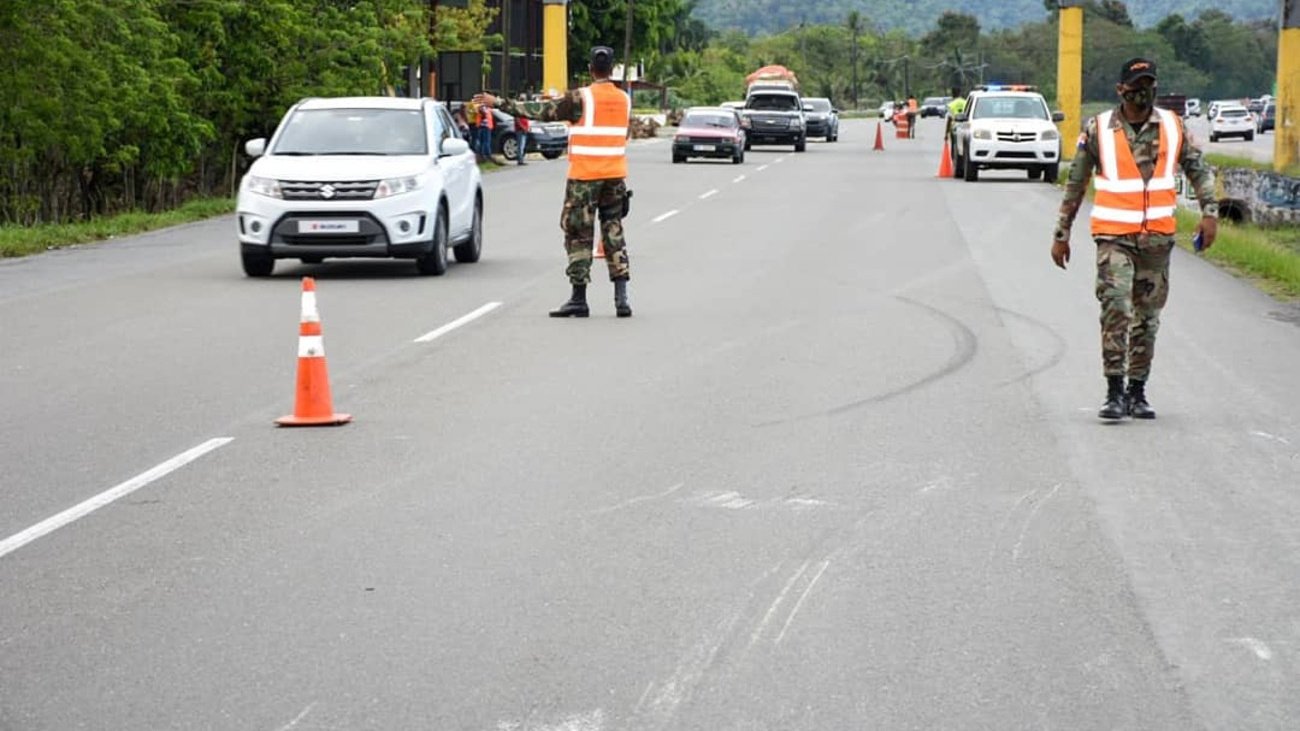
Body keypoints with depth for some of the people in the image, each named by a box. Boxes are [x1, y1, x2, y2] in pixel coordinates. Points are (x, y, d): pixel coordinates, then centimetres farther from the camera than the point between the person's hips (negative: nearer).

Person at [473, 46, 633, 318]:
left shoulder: (581, 98, -11)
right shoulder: (624, 100, 6)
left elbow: (542, 111, -9)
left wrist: (499, 103, -3)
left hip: (584, 177, -5)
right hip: (615, 176, 5)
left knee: (579, 235, 1)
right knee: (614, 233, 9)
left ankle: (579, 299, 1)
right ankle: (621, 298, 1)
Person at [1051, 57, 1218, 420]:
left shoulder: (1173, 127, 7)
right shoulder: (1098, 129, 0)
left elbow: (1199, 170, 14)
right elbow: (1075, 183, 6)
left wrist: (1209, 212, -1)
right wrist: (1061, 234, 7)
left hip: (1158, 237, 3)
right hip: (1114, 236, -3)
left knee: (1147, 317, 8)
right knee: (1116, 308, -17)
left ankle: (1137, 392, 18)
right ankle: (1114, 393, -14)